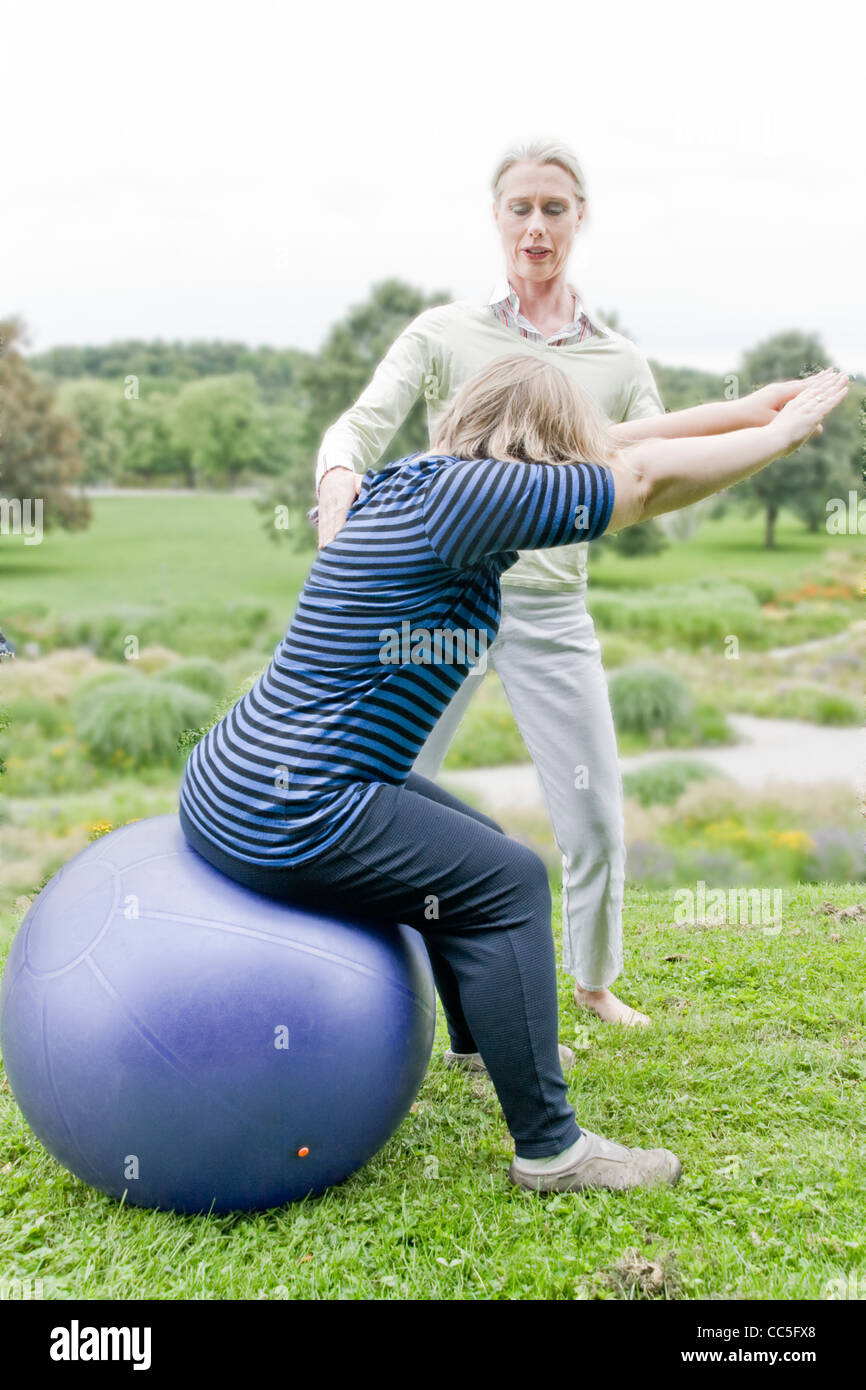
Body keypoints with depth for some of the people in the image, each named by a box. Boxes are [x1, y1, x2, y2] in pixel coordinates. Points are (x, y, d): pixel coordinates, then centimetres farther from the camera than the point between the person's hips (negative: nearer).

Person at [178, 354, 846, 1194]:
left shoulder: (426, 482, 11)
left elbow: (608, 448, 16)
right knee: (504, 882, -2)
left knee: (466, 845, 24)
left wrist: (752, 406, 19)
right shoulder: (461, 494, -17)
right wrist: (783, 432, 3)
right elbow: (649, 478, -12)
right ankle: (549, 1149, 6)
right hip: (286, 821, -10)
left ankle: (479, 1039, 46)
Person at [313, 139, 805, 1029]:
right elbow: (362, 424, -9)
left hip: (552, 612, 2)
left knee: (595, 818, 4)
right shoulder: (444, 333, 2)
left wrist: (744, 426, -16)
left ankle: (594, 980, 31)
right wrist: (339, 477, -32)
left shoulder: (619, 362, 7)